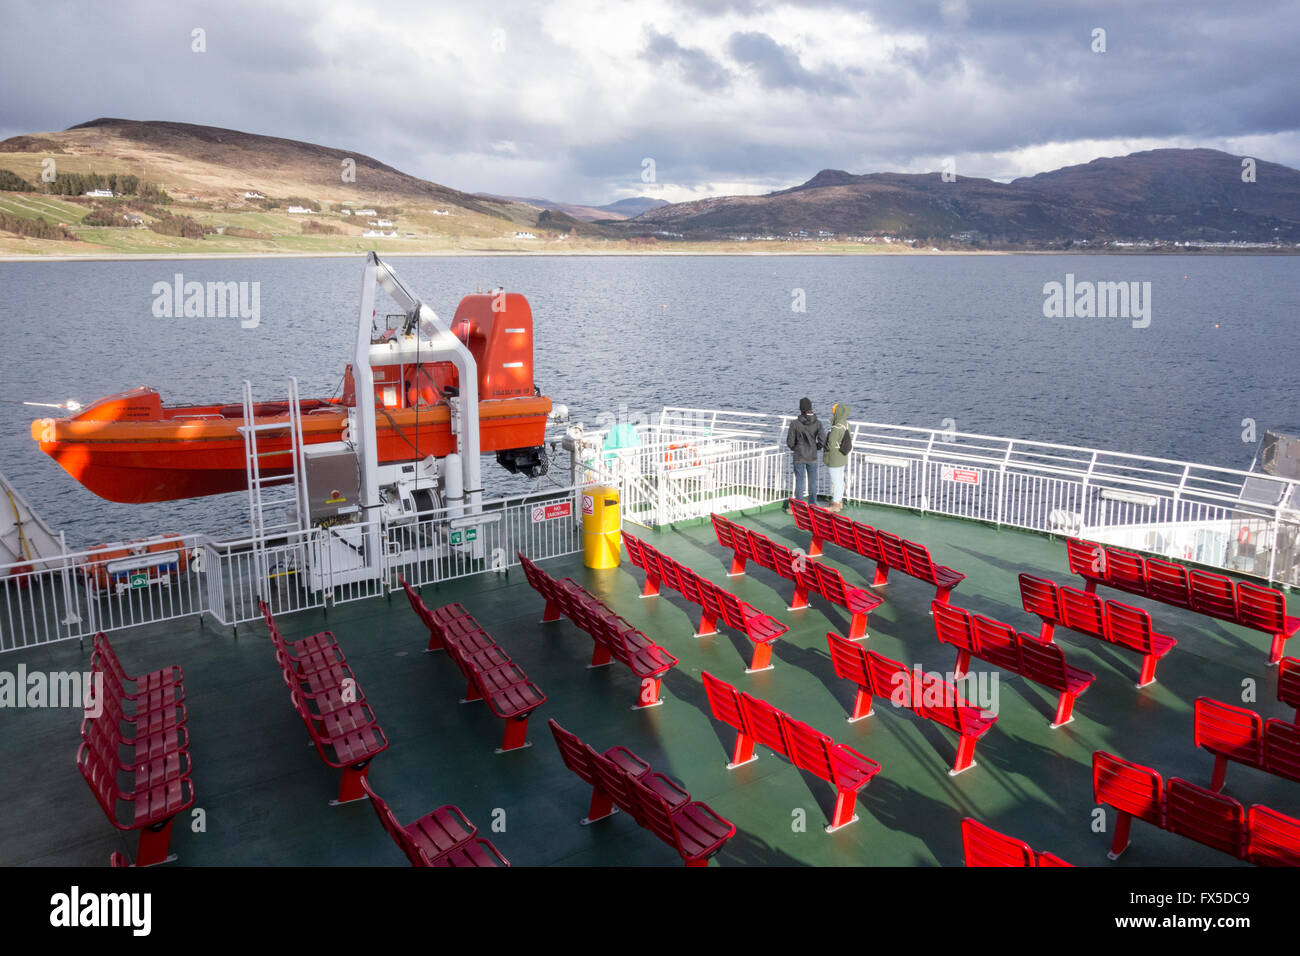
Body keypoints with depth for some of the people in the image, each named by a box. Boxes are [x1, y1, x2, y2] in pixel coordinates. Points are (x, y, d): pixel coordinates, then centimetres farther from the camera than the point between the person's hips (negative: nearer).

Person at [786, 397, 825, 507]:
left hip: (799, 457, -2)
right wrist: (816, 448, 7)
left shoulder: (795, 424, -13)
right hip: (812, 457, 2)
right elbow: (822, 440, -12)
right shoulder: (817, 423, -8)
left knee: (799, 482, 6)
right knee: (812, 482, 13)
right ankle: (813, 506, 21)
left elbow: (790, 441, -10)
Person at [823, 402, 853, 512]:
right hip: (842, 458, 9)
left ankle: (835, 505, 12)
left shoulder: (836, 428, -27)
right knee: (840, 480, 19)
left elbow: (830, 444, -25)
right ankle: (840, 502, 32)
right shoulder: (846, 424, 0)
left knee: (835, 481, 2)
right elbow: (848, 440, 12)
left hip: (834, 459, -9)